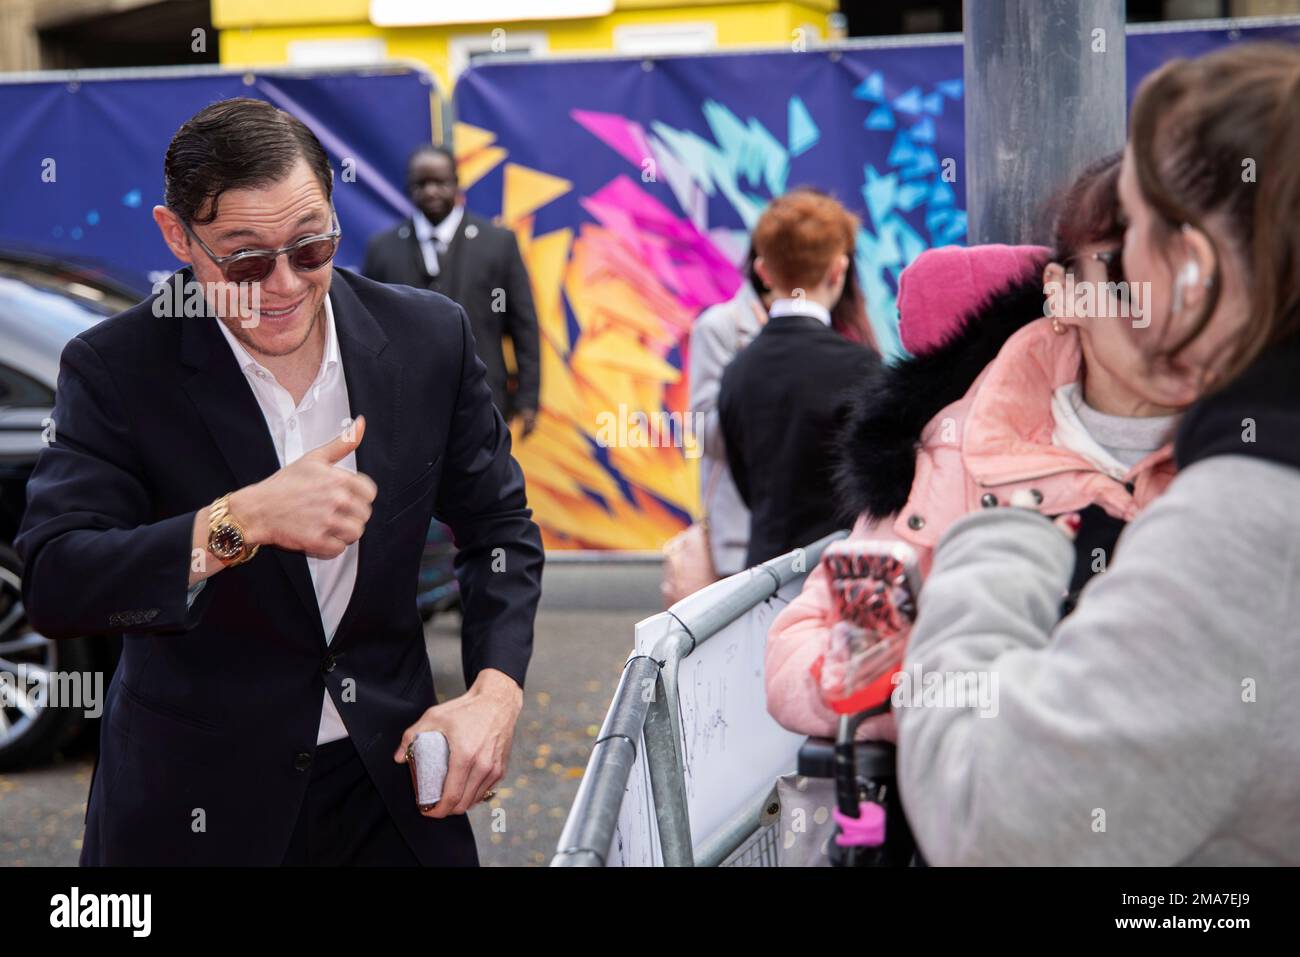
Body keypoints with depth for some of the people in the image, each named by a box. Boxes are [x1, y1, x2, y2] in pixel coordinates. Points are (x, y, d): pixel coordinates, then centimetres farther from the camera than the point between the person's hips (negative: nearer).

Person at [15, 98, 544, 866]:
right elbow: (52, 586, -22)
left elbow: (500, 528, 4)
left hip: (391, 779, 2)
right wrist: (241, 522, -35)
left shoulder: (428, 337, -6)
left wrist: (495, 694, -12)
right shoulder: (115, 369, -13)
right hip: (197, 803, -2)